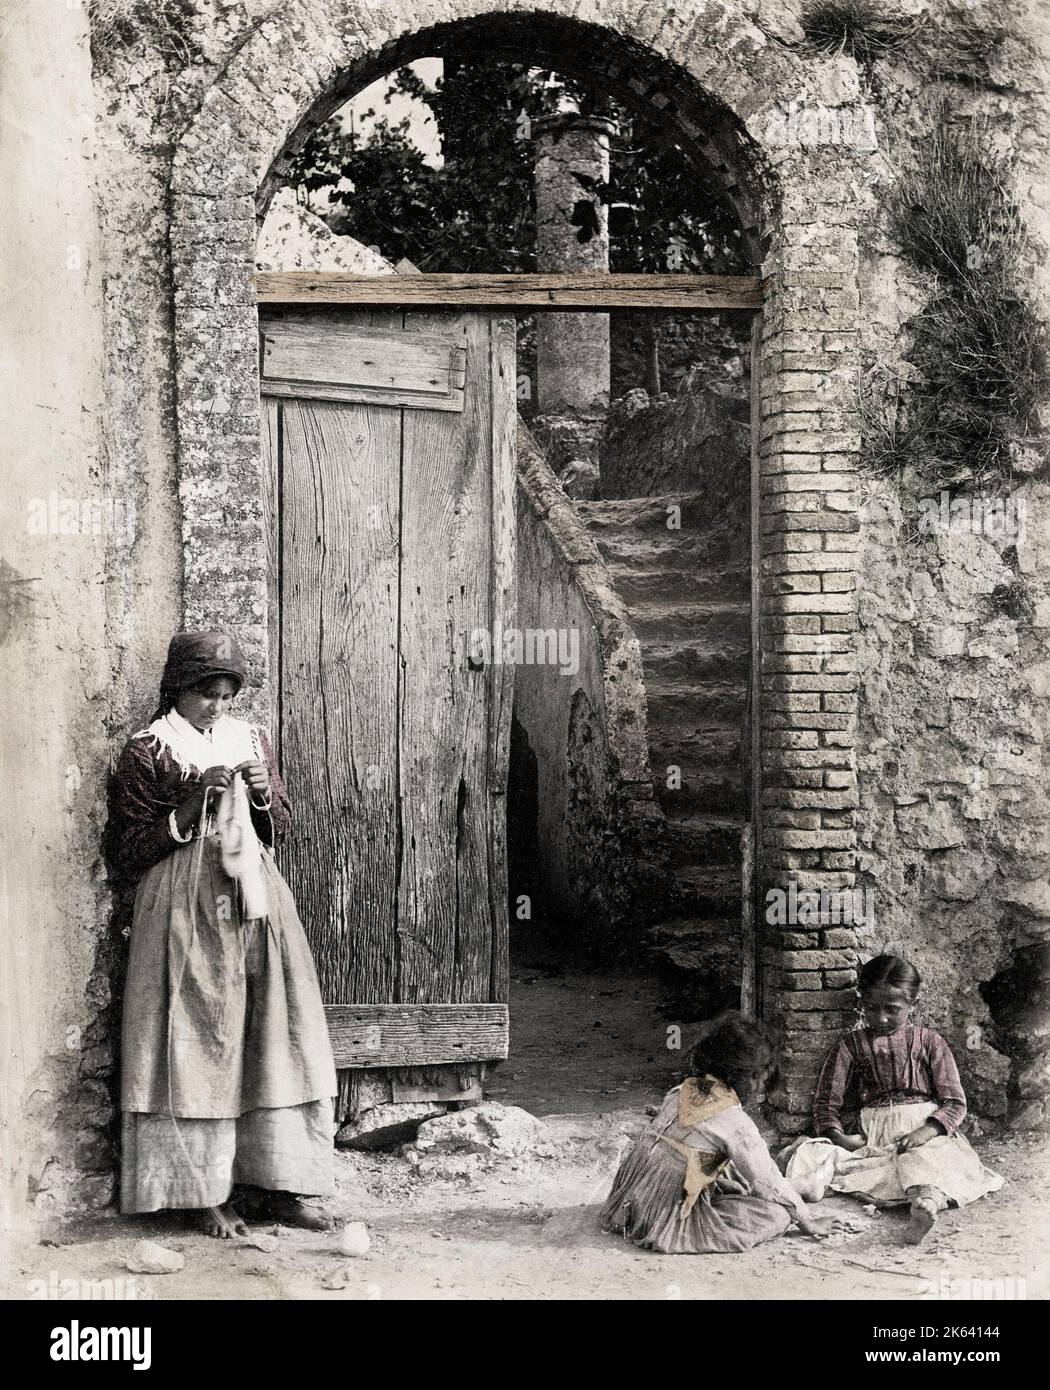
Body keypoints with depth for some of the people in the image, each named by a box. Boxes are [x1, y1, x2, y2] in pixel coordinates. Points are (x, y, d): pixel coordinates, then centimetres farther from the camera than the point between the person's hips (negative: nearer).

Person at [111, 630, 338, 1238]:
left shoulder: (252, 739, 12)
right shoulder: (147, 752, -1)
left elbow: (281, 826, 16)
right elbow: (130, 854, -4)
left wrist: (263, 792, -5)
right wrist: (193, 805, -14)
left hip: (255, 901, 5)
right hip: (187, 912, -4)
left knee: (272, 1035, 2)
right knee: (198, 1043, -4)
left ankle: (274, 1182, 11)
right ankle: (205, 1192, 6)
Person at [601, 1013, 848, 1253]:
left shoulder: (680, 1093, 6)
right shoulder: (735, 1122, -14)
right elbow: (768, 1181, -5)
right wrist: (808, 1224, 11)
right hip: (663, 1224, -7)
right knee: (777, 1212, -7)